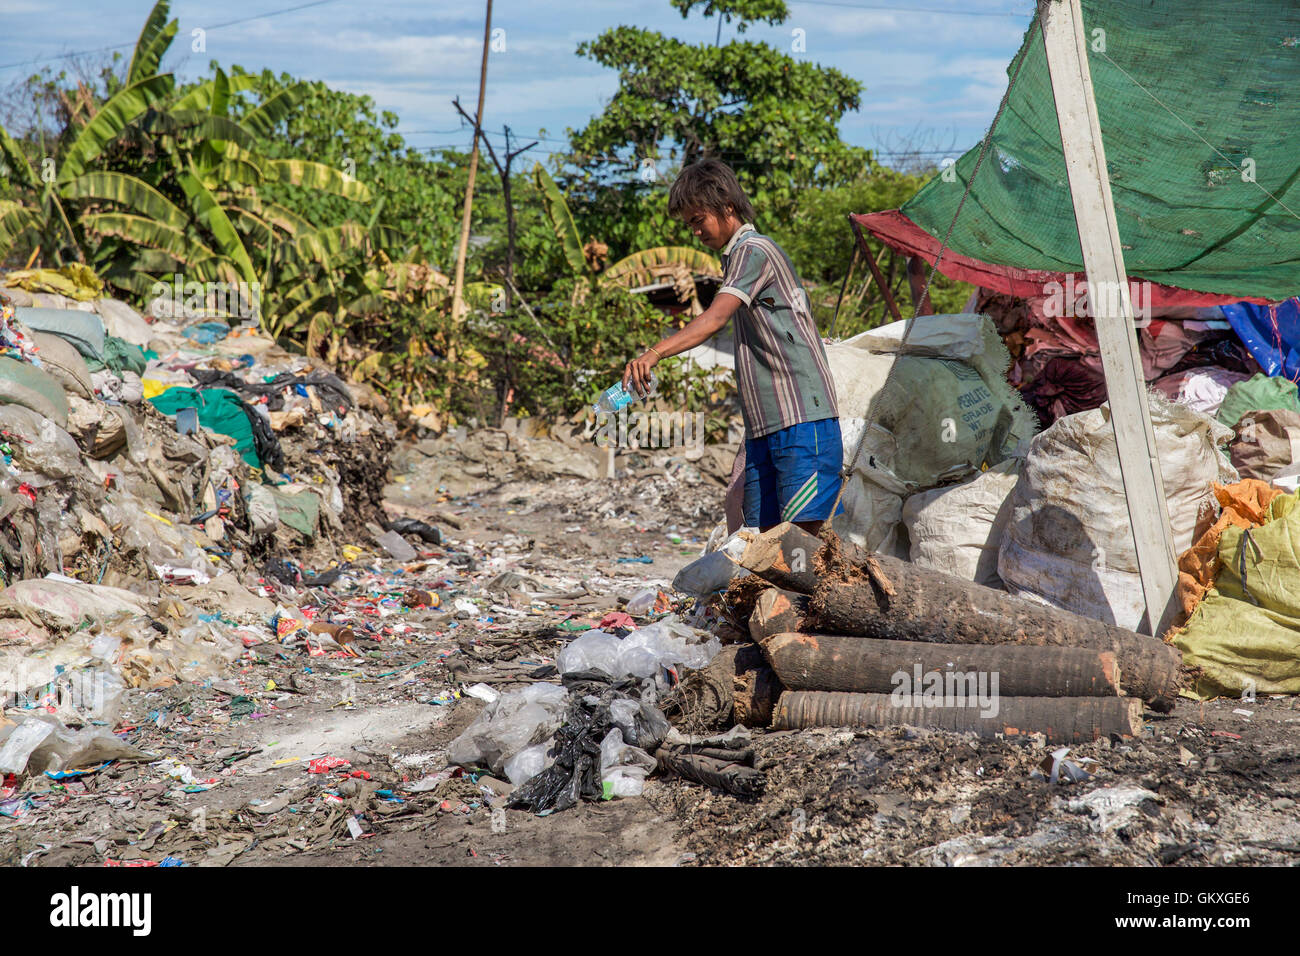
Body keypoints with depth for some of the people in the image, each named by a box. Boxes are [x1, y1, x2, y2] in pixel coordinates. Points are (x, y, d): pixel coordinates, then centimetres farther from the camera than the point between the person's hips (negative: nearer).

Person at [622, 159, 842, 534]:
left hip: (803, 419, -9)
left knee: (804, 534, -14)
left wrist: (654, 352, -36)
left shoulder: (754, 250, -8)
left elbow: (715, 318, -24)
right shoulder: (737, 257, 22)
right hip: (763, 428, 10)